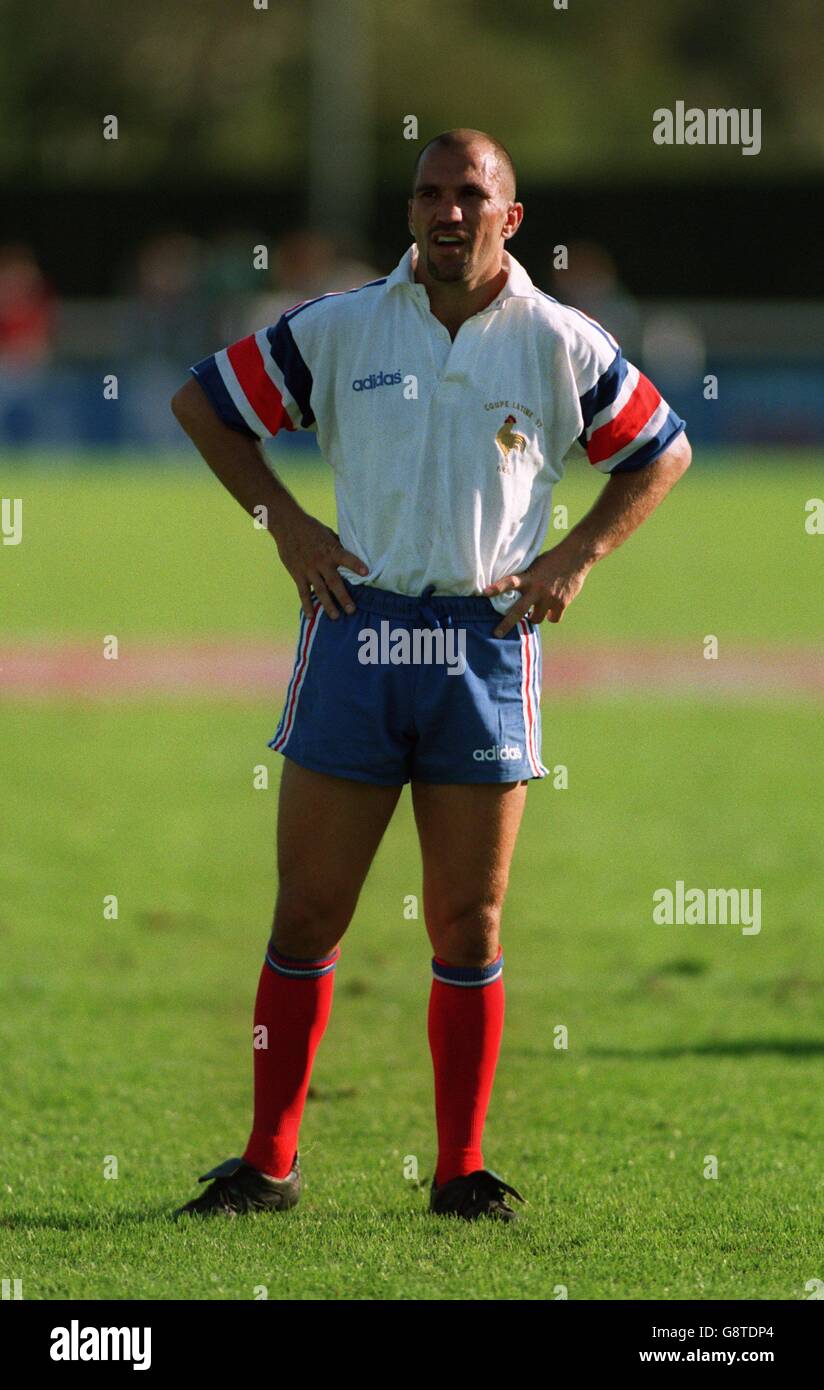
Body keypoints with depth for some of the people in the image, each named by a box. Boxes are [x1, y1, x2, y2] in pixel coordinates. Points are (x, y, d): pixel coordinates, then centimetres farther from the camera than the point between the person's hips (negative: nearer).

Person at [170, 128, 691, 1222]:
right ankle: (269, 1163, 8)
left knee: (468, 925, 1)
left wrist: (575, 557, 4)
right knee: (308, 915, 1)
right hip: (355, 633, 0)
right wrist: (288, 523, 4)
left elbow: (662, 452, 15)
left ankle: (463, 1172, 8)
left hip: (488, 640, 0)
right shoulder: (337, 329, 4)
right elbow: (202, 403, 13)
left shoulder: (560, 344, 4)